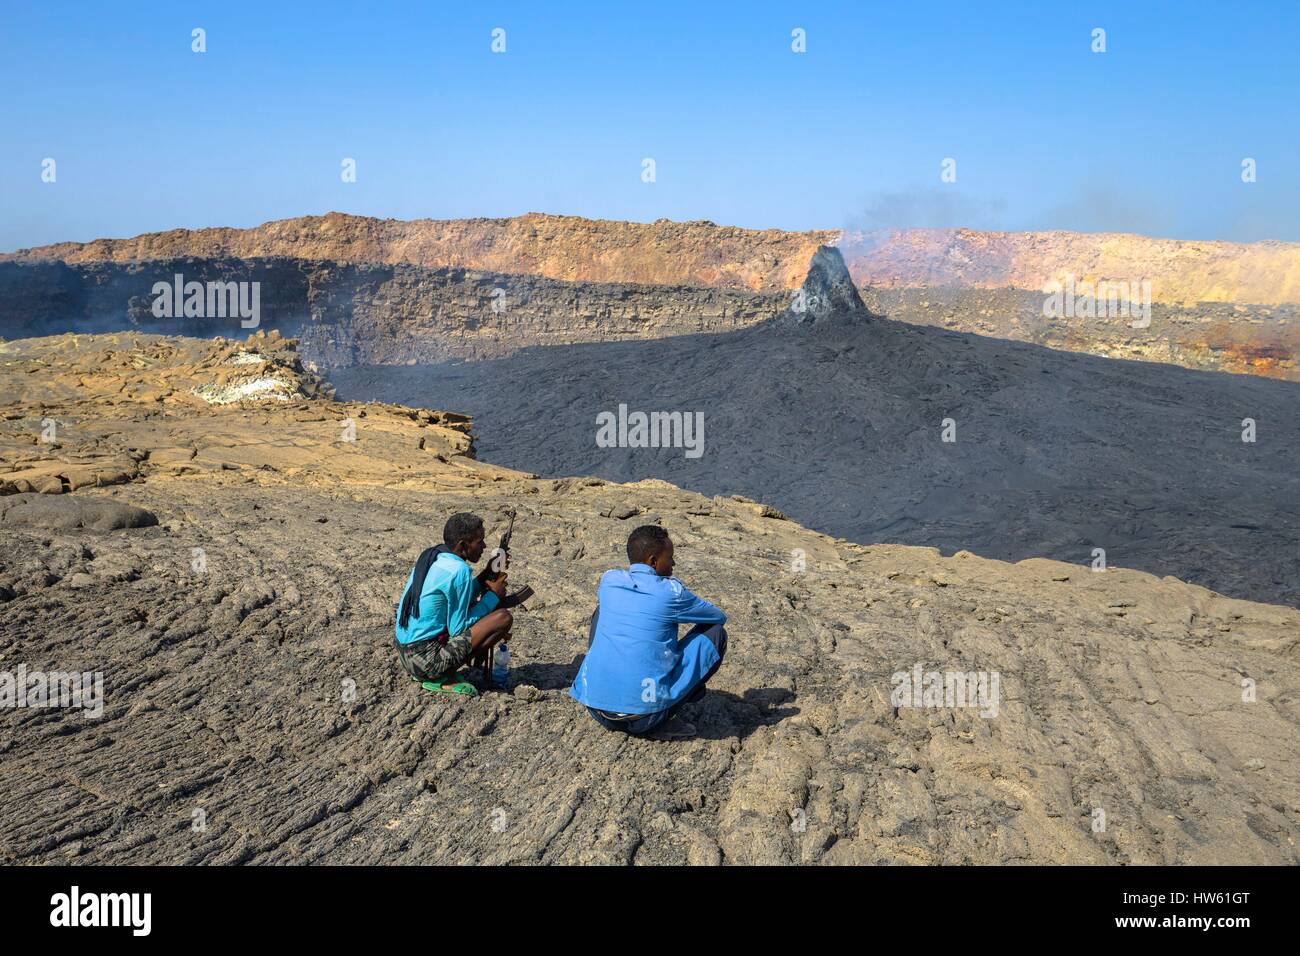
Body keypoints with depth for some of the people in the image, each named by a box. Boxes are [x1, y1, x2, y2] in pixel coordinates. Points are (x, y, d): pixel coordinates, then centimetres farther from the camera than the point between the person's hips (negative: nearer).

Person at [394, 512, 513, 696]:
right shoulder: (459, 570, -18)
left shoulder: (431, 556, 8)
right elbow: (458, 628, -13)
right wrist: (493, 596, -4)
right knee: (503, 617, -10)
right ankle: (443, 679, -6)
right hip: (426, 659, -9)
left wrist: (485, 576, 11)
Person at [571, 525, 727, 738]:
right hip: (644, 718, -5)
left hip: (595, 707, 5)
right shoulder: (671, 592, -5)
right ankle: (664, 719, 4)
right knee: (716, 633, 7)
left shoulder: (608, 580, 7)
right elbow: (720, 617, 12)